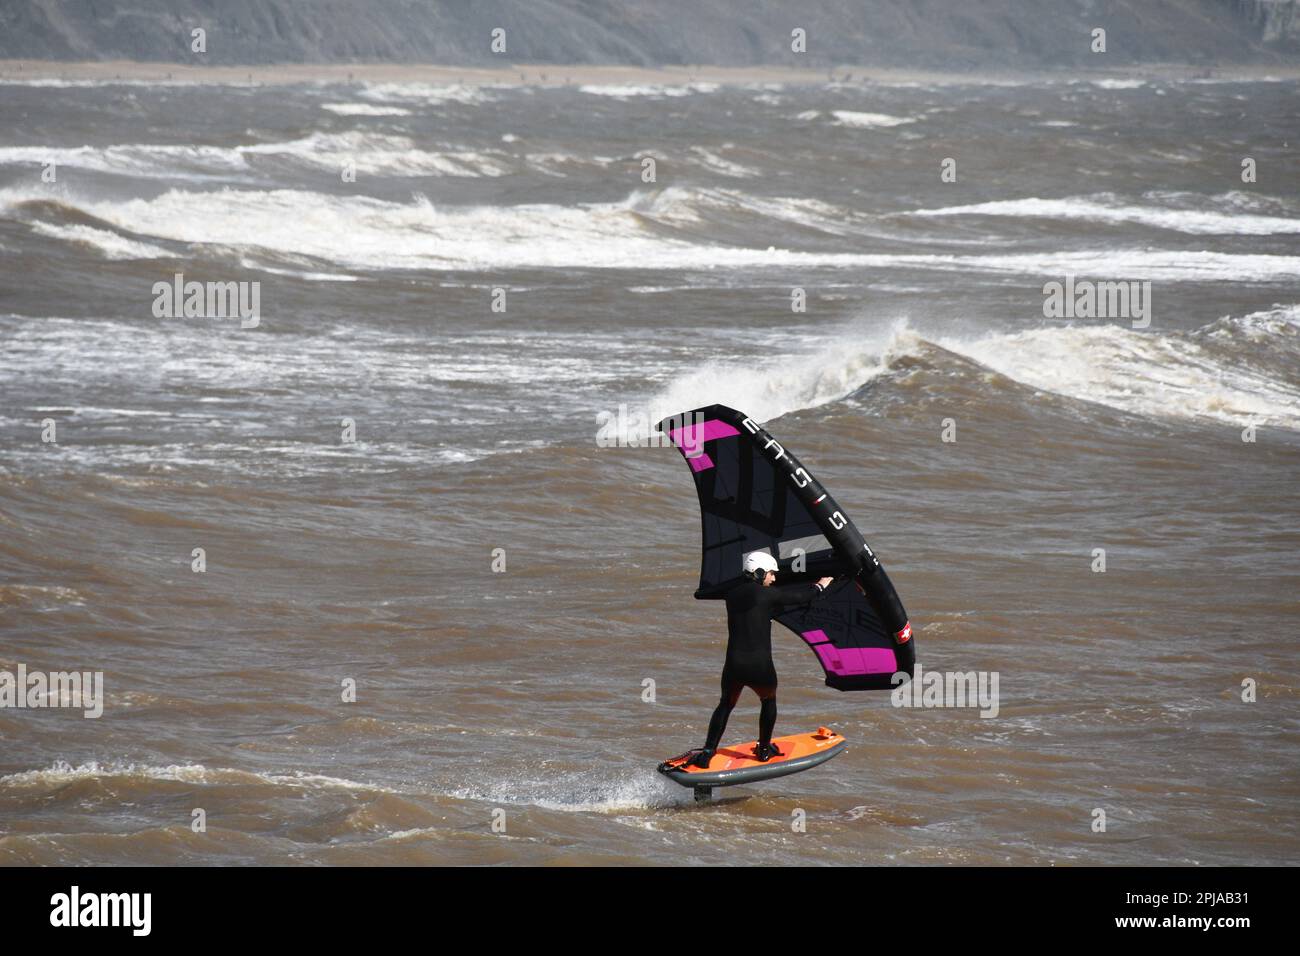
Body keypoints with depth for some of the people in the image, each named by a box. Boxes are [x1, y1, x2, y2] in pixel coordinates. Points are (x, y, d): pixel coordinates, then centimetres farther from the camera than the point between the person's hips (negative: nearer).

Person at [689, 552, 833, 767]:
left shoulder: (732, 595, 9)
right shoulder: (766, 594, -8)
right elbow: (800, 596, 5)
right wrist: (820, 586, 27)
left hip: (733, 666, 4)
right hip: (760, 667, -4)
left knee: (726, 705, 23)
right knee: (768, 701, 27)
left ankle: (707, 753, 11)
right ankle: (764, 749, 36)